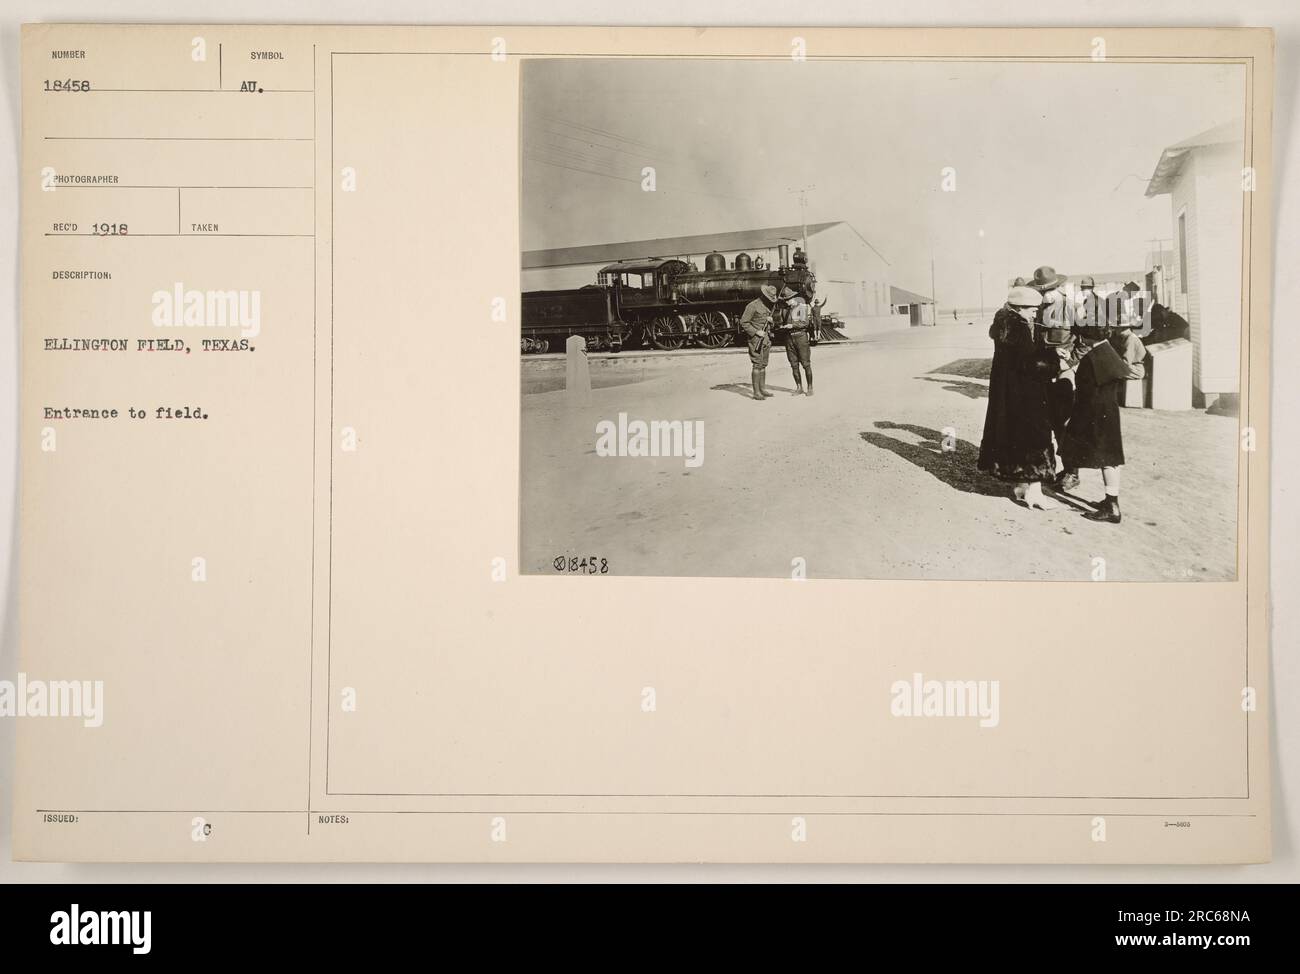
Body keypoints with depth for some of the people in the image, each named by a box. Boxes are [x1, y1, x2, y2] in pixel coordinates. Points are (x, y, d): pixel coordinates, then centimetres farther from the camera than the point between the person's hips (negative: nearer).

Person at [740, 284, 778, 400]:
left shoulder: (769, 306, 13)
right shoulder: (753, 306, -12)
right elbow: (743, 323, -13)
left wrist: (770, 320, 0)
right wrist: (756, 332, -18)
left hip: (766, 338, 8)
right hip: (756, 339, -8)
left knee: (763, 365, 11)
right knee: (757, 365, -8)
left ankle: (763, 389, 17)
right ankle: (756, 392, -7)